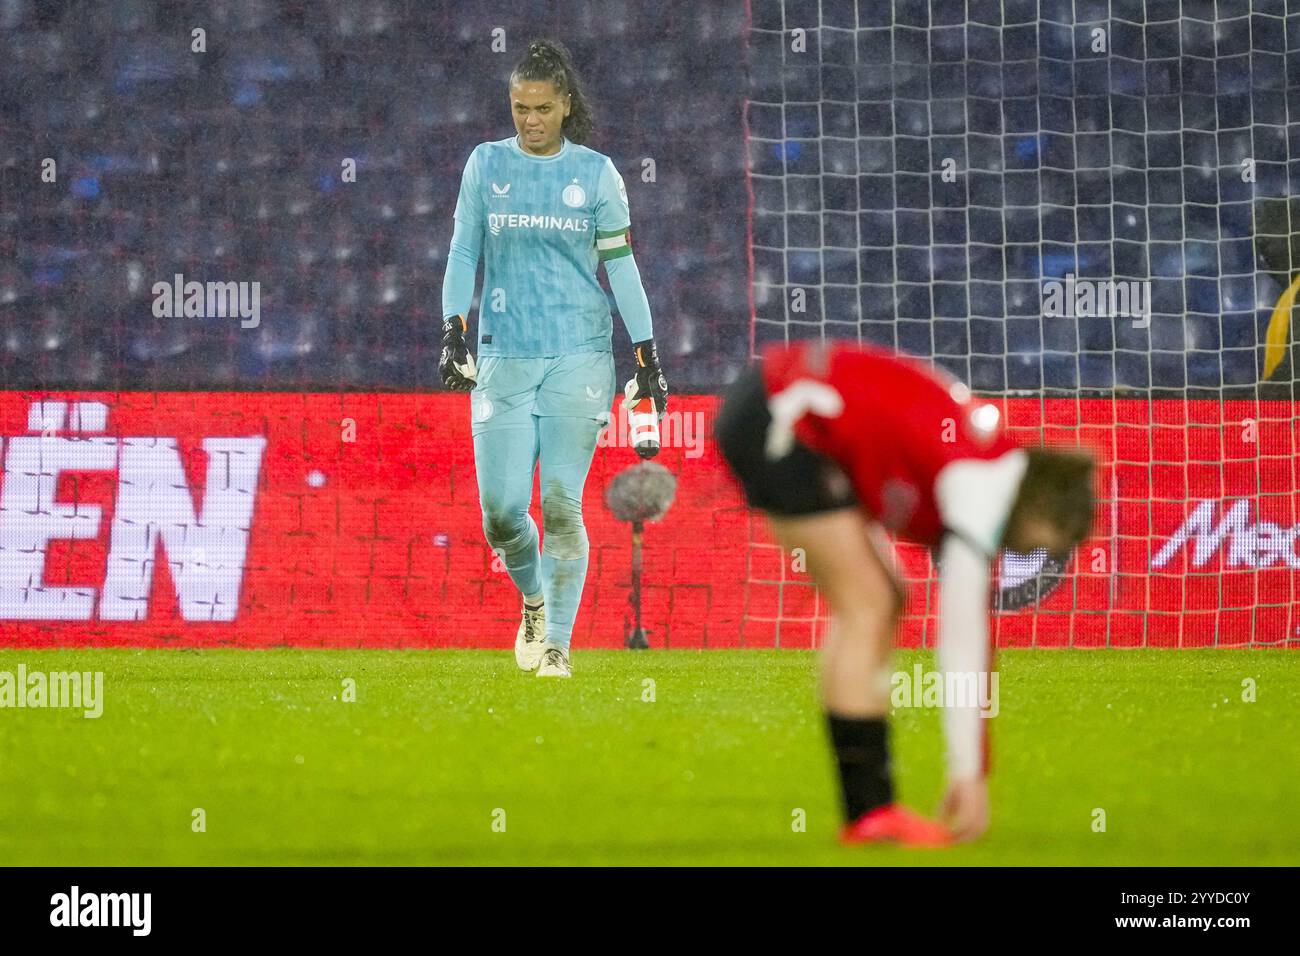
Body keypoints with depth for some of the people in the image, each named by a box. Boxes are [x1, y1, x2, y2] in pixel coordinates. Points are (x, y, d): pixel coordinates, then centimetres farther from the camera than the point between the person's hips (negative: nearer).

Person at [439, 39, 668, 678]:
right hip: (504, 357, 1)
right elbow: (464, 253, 8)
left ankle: (557, 643, -1)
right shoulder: (486, 165, 7)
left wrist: (647, 355, 3)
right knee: (501, 510, -5)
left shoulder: (596, 173, 3)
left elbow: (620, 264, 5)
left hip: (579, 358, -1)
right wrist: (454, 332, -5)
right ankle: (533, 601, 24)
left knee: (562, 505, -9)